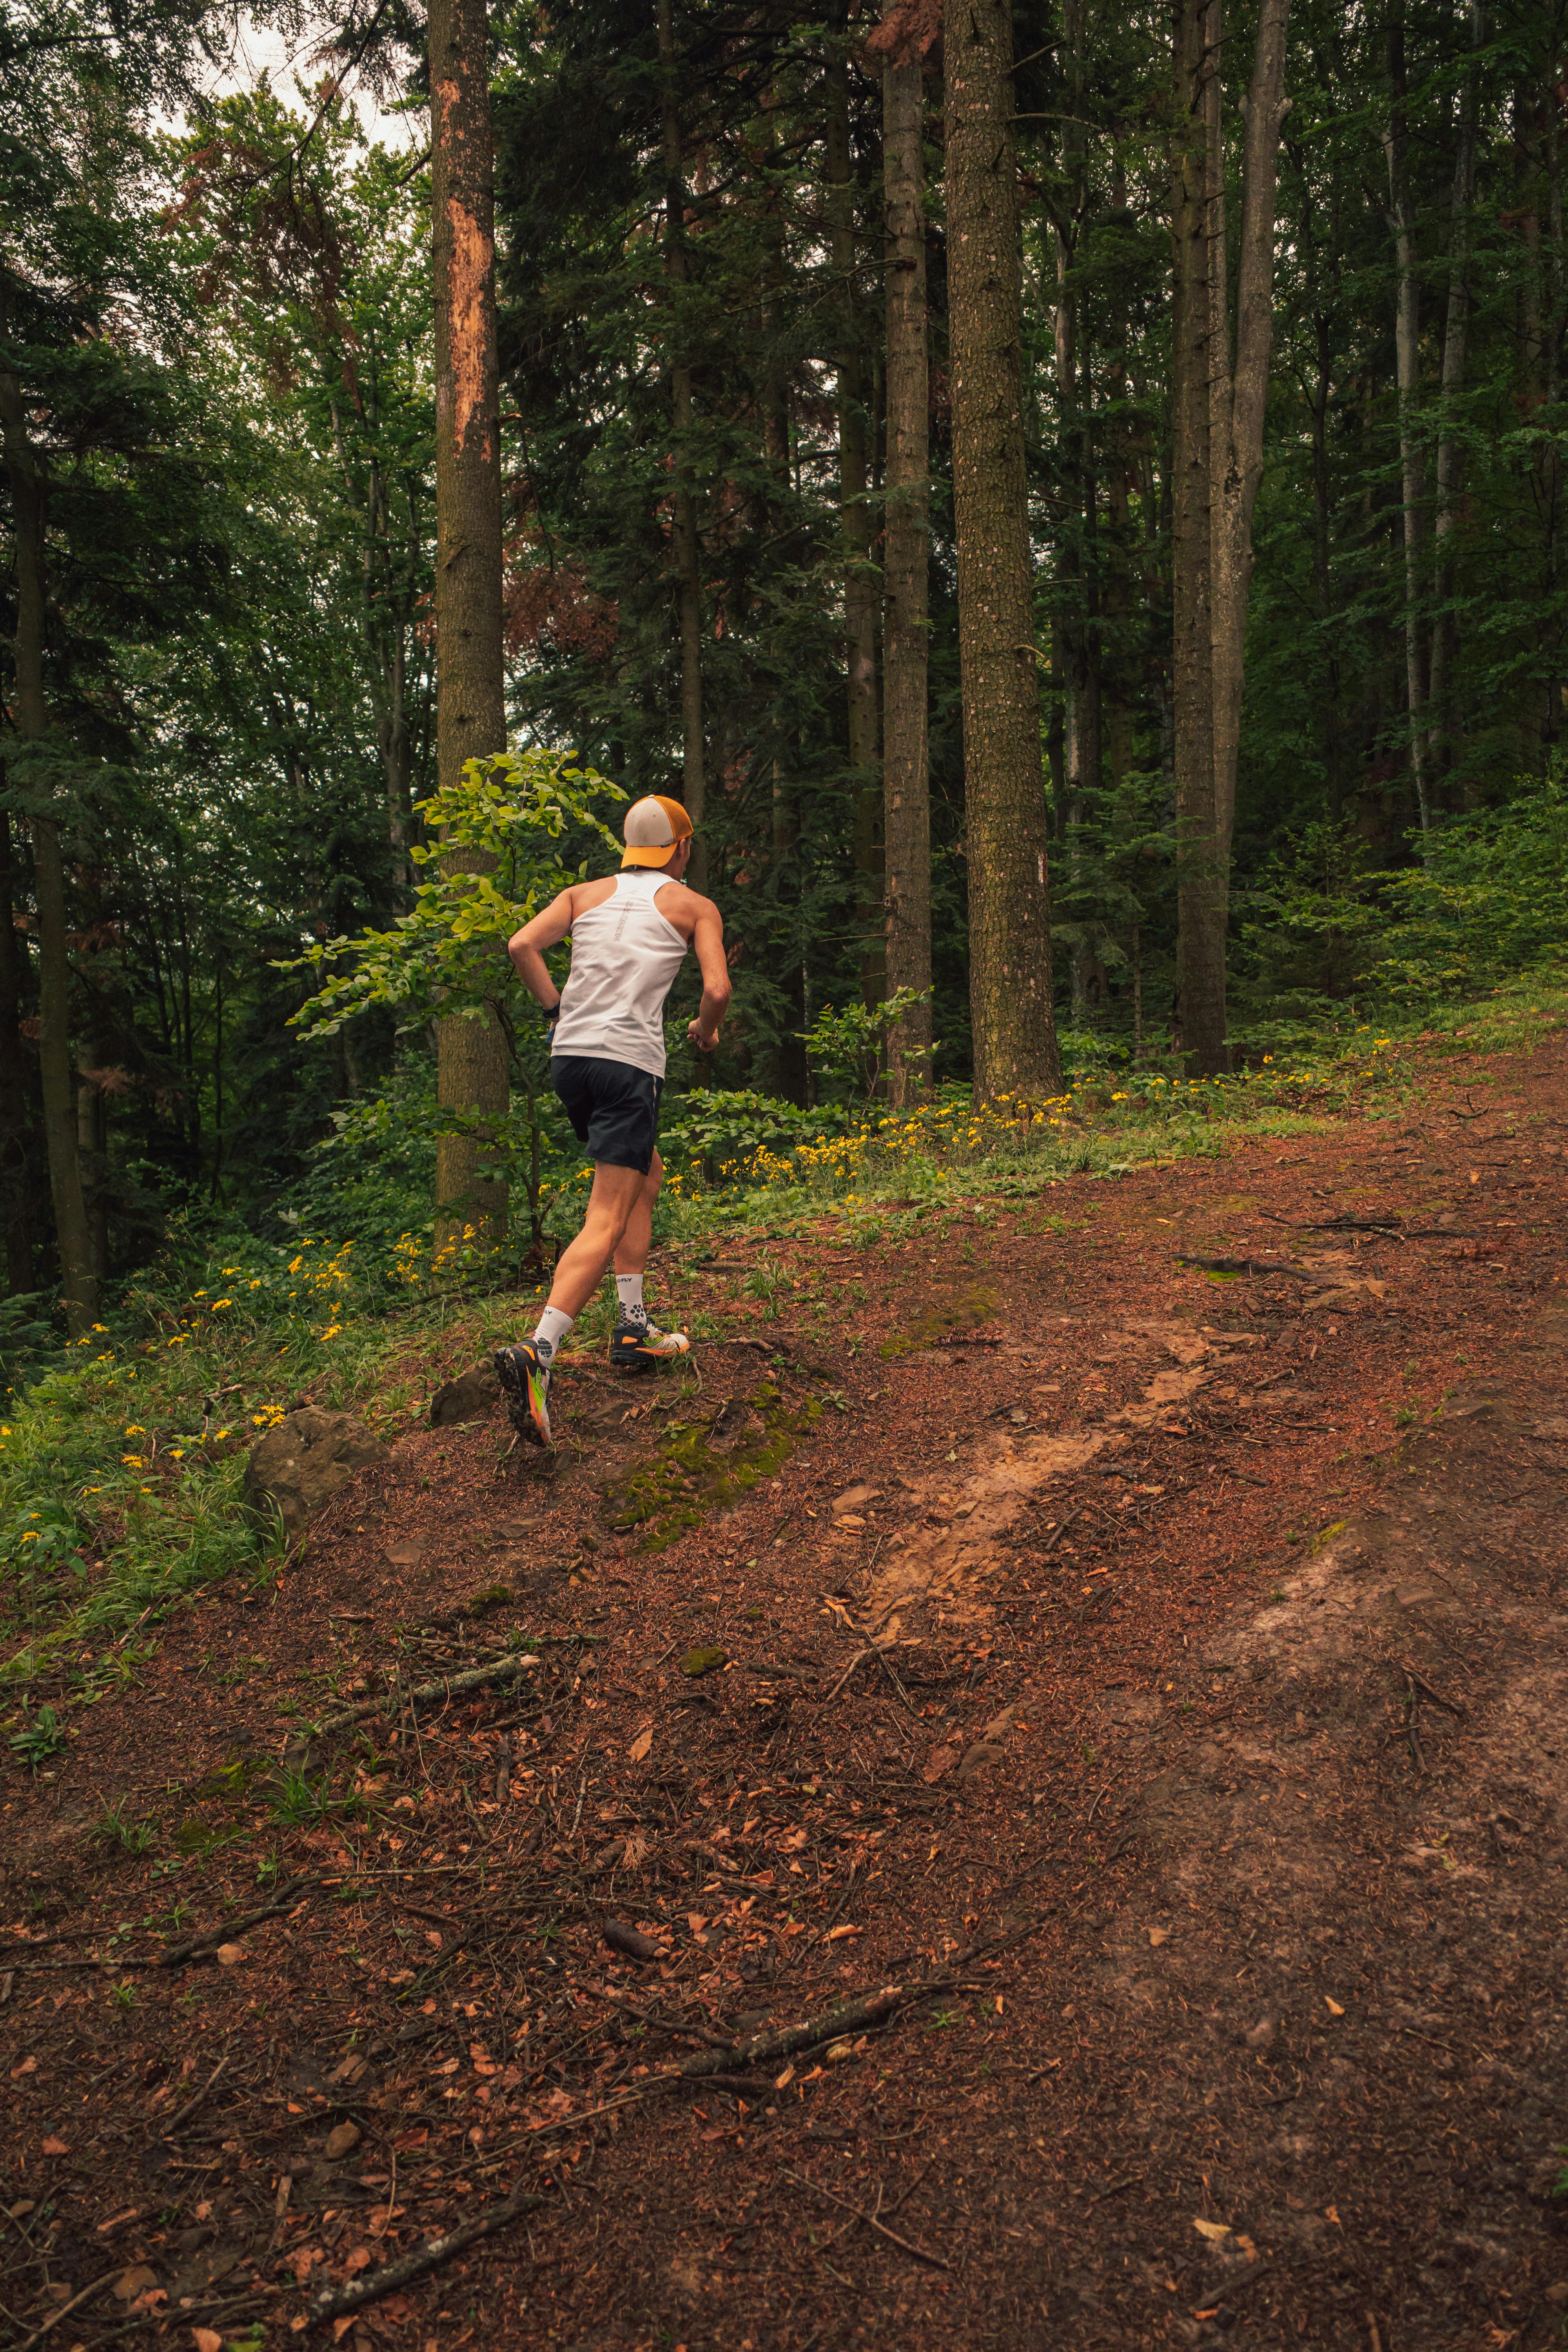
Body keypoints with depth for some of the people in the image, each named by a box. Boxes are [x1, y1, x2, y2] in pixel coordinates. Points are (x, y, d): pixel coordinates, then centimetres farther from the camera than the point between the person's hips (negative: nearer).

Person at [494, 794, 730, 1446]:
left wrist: (556, 1010, 11)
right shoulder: (695, 907, 8)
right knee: (606, 1223, -9)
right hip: (631, 1061, -6)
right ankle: (537, 1355, -27)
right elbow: (717, 988, -5)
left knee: (647, 1176, 25)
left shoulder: (585, 894, 17)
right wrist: (705, 1031, 15)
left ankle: (633, 1326, 22)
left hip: (568, 1056, 6)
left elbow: (522, 945, 2)